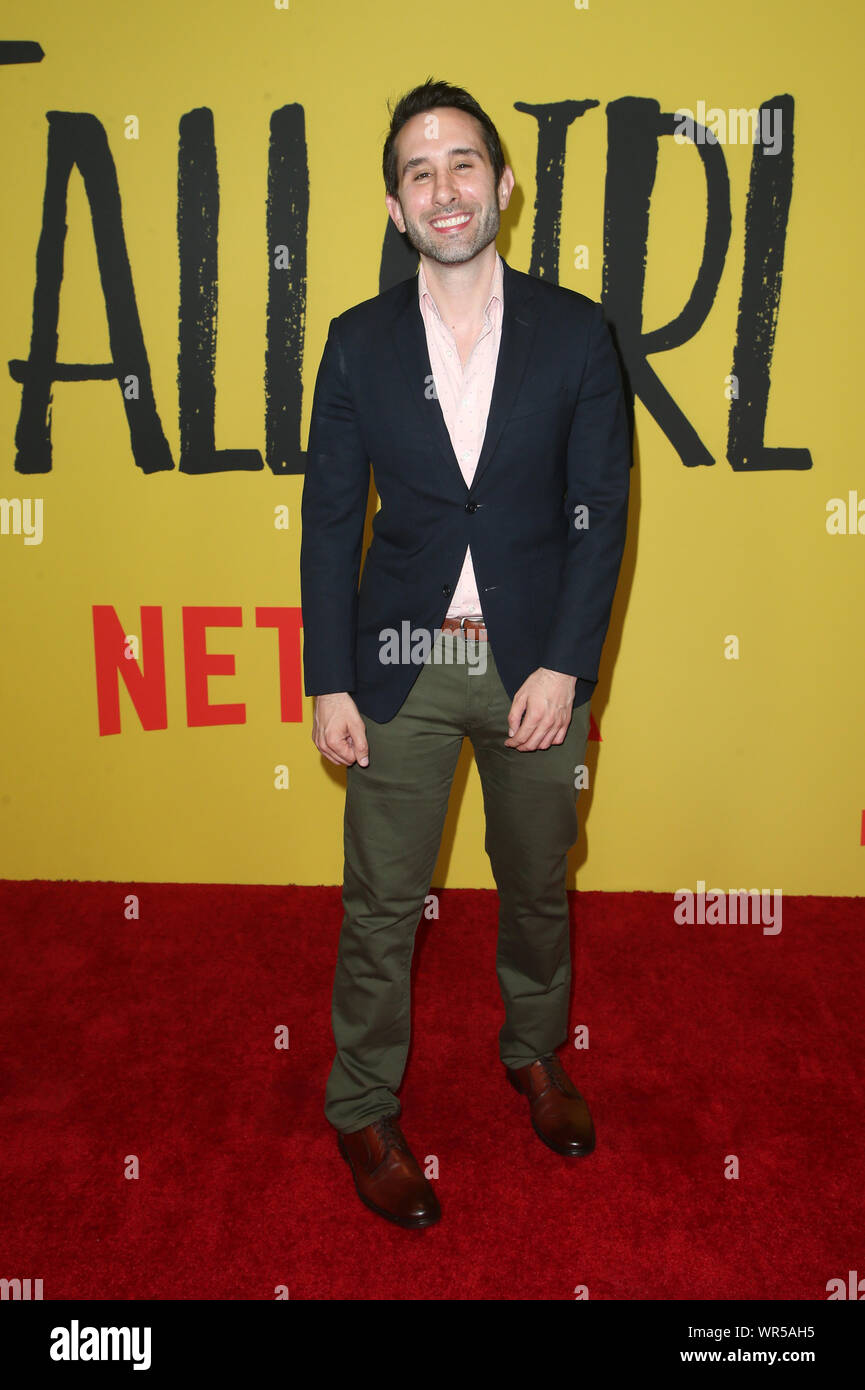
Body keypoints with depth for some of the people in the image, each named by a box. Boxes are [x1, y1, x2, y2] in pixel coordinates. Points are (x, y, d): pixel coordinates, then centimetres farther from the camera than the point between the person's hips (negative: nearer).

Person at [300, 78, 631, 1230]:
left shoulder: (575, 331, 0)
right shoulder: (360, 342, 2)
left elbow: (601, 511, -2)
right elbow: (329, 518, 1)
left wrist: (564, 666, -11)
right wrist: (329, 683, -4)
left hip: (537, 661, 1)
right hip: (402, 661, 0)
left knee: (537, 884, 17)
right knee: (381, 903, 7)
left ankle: (535, 1051, 44)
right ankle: (363, 1111, 28)